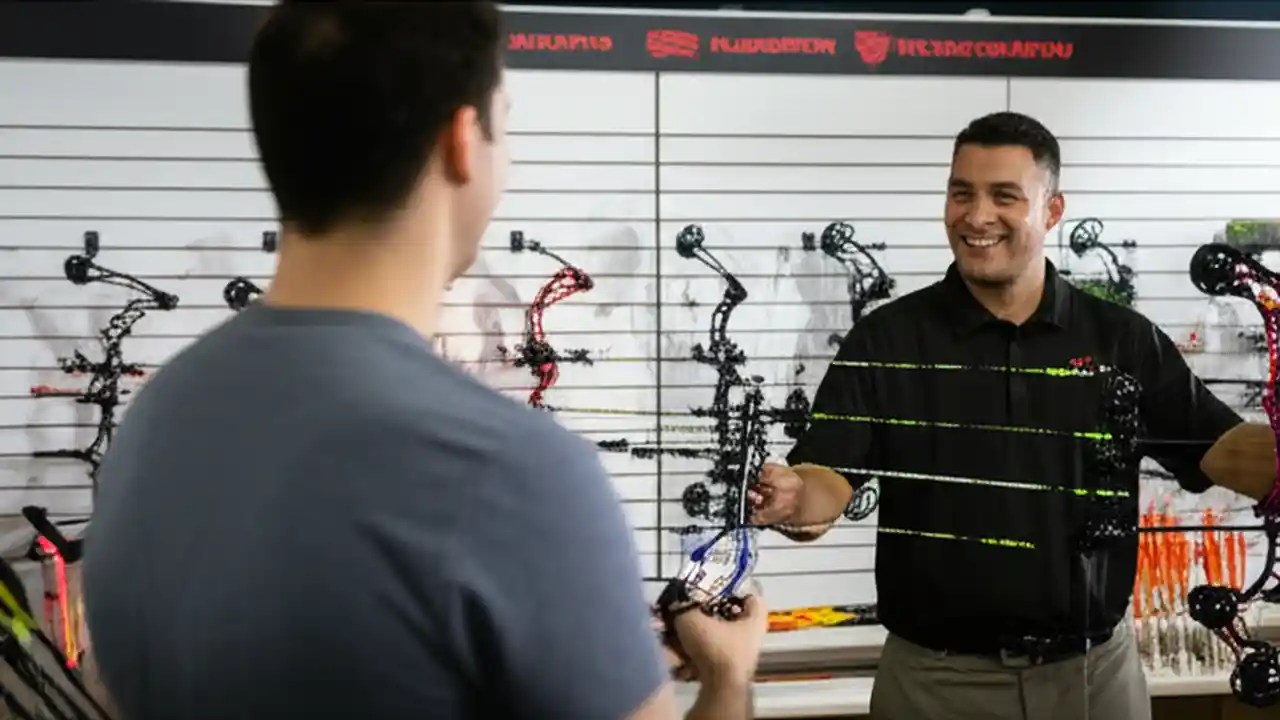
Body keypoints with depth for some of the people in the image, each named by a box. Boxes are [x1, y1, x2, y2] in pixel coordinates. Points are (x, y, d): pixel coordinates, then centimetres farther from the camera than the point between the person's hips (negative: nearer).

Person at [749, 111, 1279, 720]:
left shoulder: (1122, 339, 2)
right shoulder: (885, 340, -4)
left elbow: (1219, 450, 1)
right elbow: (827, 478, -11)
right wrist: (793, 498, -34)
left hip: (1093, 670, 2)